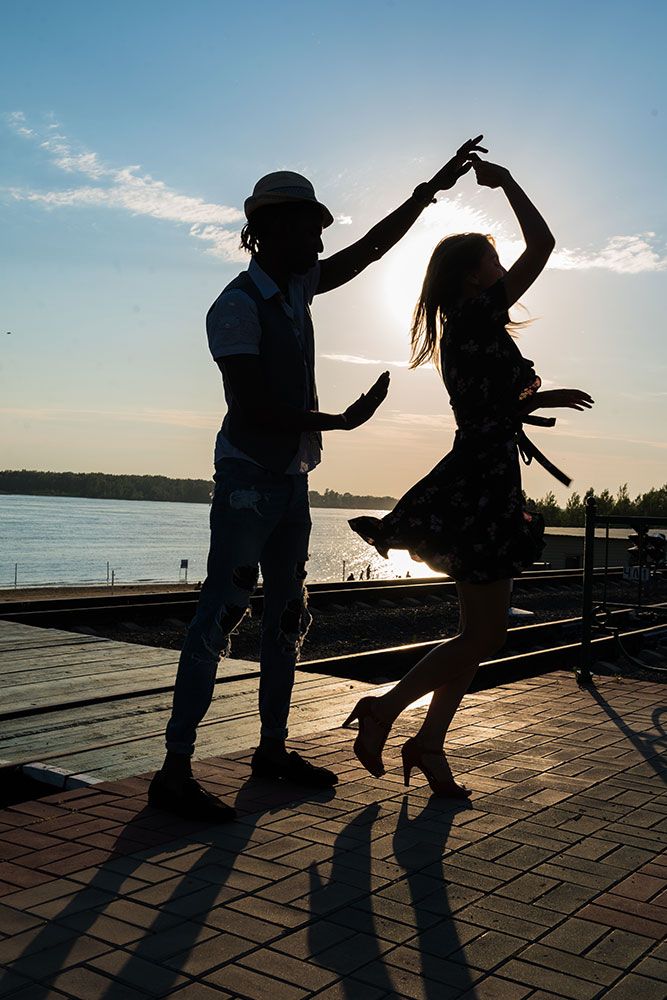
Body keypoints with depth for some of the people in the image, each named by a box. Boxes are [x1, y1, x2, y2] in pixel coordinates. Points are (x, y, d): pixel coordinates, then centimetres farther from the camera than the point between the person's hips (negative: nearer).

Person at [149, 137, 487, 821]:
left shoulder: (296, 286, 12)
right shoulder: (237, 305, -13)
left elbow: (371, 247, 19)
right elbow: (254, 409, -20)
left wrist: (432, 188, 16)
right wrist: (341, 421, -17)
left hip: (291, 478, 9)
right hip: (248, 476, -9)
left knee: (287, 615, 11)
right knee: (220, 613, -12)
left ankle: (272, 748, 21)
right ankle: (174, 770, -7)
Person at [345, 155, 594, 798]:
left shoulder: (463, 335, 17)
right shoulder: (478, 319, -11)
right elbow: (542, 244, -12)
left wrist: (539, 398, 24)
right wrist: (505, 182, -1)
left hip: (475, 491, 10)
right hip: (479, 489, -10)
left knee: (479, 635, 13)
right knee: (483, 636, -3)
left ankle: (429, 744, 20)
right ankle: (382, 711, 7)